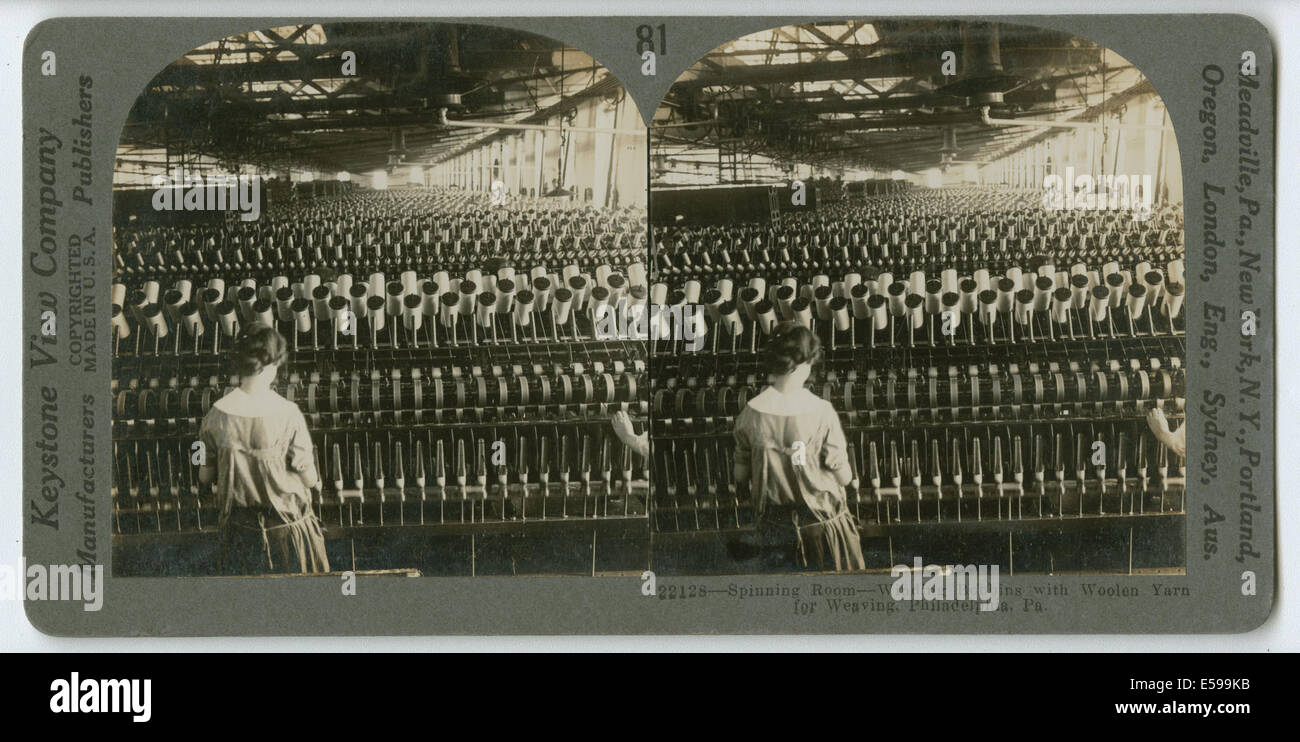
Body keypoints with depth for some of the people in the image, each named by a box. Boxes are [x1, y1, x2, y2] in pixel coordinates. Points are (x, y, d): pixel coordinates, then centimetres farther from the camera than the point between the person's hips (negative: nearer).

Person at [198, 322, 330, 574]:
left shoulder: (217, 414, -12)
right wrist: (316, 483, 10)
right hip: (287, 523, -3)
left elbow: (205, 476, -2)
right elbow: (308, 477, -14)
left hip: (239, 525, 3)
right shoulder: (288, 414, -21)